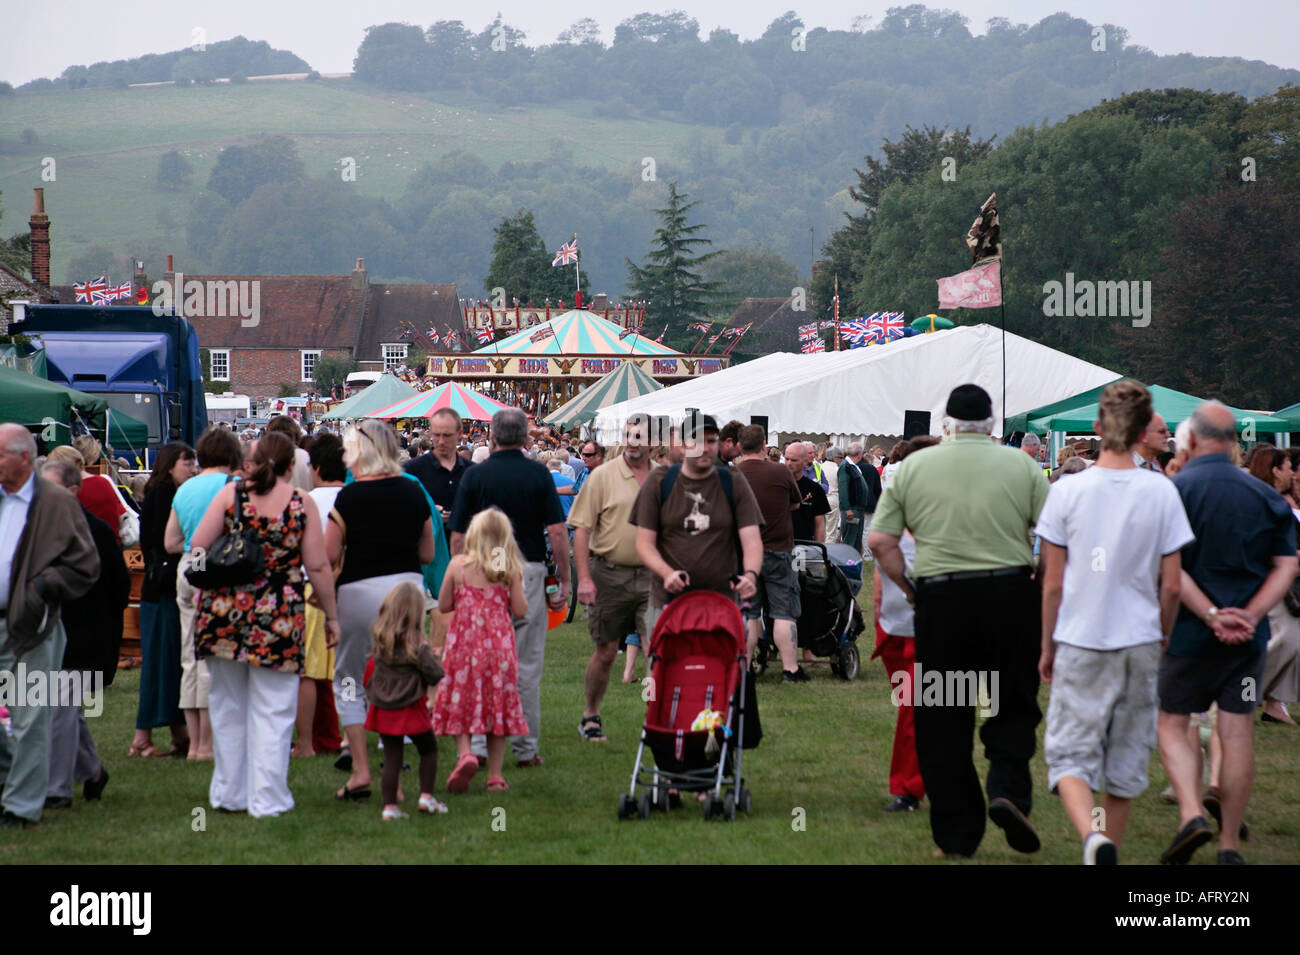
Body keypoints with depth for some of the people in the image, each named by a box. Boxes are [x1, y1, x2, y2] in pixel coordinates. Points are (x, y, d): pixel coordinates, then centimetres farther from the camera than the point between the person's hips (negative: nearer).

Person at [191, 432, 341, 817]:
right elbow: (318, 567, -3)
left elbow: (198, 547, -2)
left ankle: (229, 794, 23)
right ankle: (267, 799, 5)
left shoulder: (231, 493, 0)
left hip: (225, 612, 2)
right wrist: (331, 615, 7)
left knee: (228, 706, 15)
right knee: (272, 711, 5)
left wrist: (208, 589, 16)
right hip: (278, 619, -2)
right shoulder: (300, 503, -3)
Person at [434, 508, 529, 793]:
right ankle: (495, 775, 9)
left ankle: (465, 753, -19)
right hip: (499, 642, 1)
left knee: (461, 703, 7)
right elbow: (520, 611, -2)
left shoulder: (458, 565, -3)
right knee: (497, 704, 8)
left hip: (464, 641, -1)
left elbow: (444, 605, 3)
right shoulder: (511, 570, -3)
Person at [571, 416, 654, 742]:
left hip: (651, 576, 2)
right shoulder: (603, 476, -2)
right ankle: (590, 717, 23)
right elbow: (582, 529, -4)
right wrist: (584, 578, -11)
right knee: (605, 651, 6)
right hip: (609, 574, -2)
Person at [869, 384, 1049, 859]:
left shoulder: (912, 467, 4)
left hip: (940, 597, 1)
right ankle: (1008, 788, -12)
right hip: (1010, 593, 0)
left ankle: (956, 835, 10)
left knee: (943, 720, 7)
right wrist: (1044, 584, 10)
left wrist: (908, 586, 10)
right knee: (1014, 704, 12)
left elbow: (880, 541, -1)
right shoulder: (1021, 465, 2)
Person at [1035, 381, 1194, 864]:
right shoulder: (1162, 492, -4)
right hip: (1140, 642, 2)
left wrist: (1048, 647, 9)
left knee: (1070, 752, 1)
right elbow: (1171, 586, -2)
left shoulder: (1067, 491, -7)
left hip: (1080, 641, -2)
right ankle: (1111, 848, 24)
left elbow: (1053, 583, -3)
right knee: (1126, 757, 15)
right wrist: (1164, 640, 14)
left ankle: (1091, 833, -24)